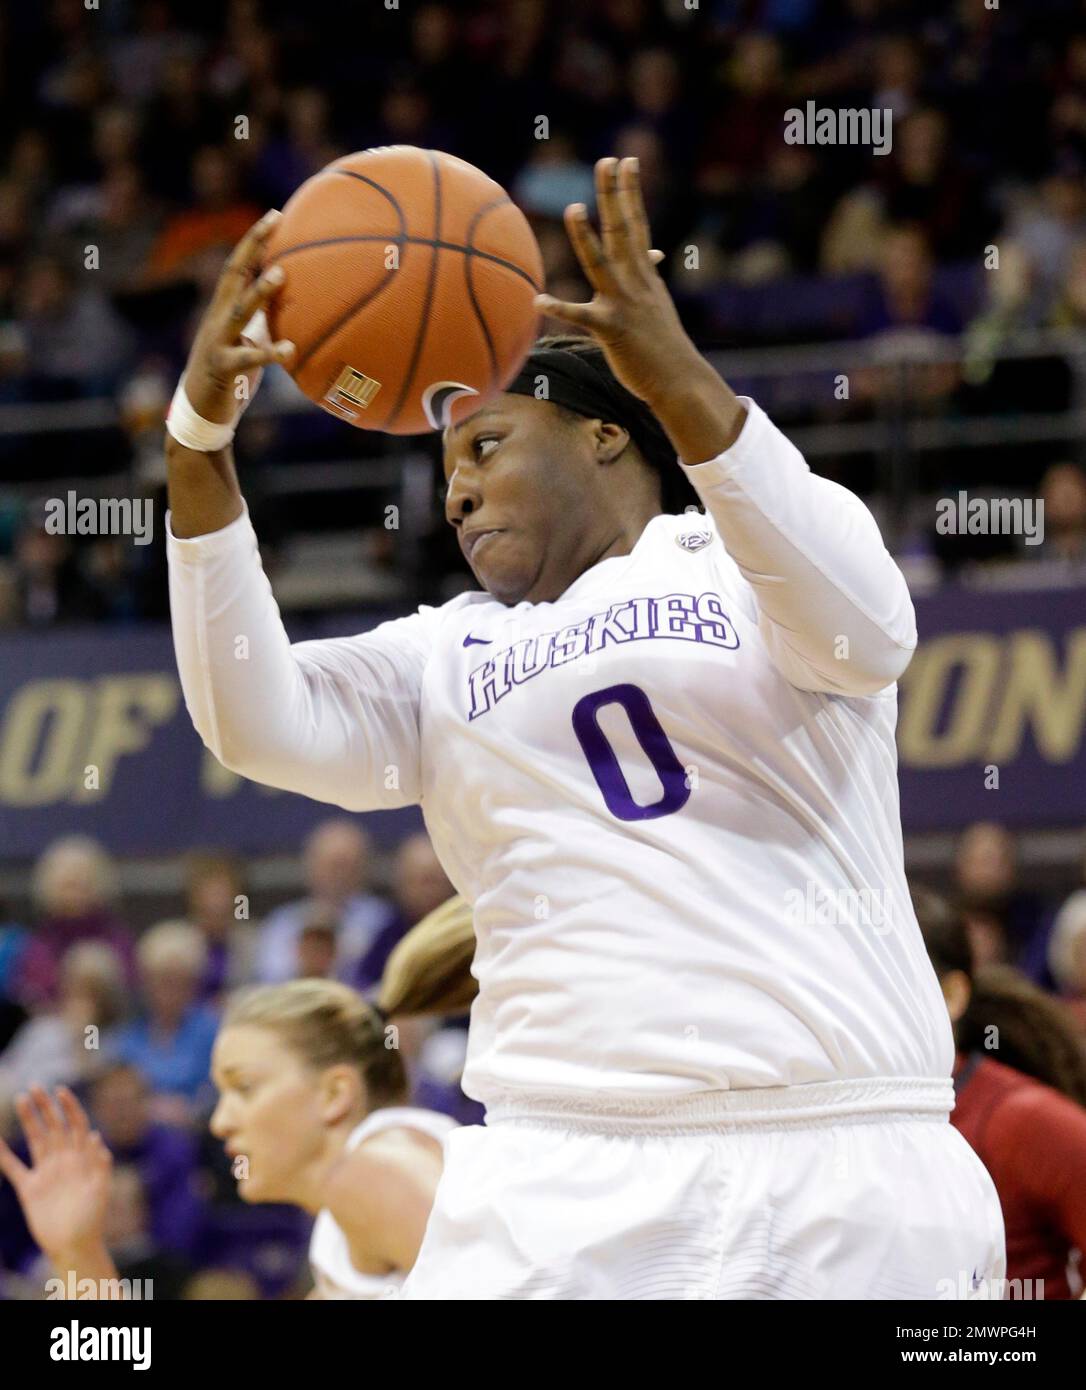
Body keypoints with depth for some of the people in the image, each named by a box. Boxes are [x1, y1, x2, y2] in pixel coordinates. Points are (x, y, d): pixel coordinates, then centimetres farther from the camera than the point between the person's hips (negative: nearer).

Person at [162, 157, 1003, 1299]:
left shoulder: (749, 557, 10)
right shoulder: (443, 659, 20)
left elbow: (866, 636, -13)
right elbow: (255, 720, 3)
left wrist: (684, 387, -26)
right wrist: (198, 441, -11)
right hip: (565, 1181, 3)